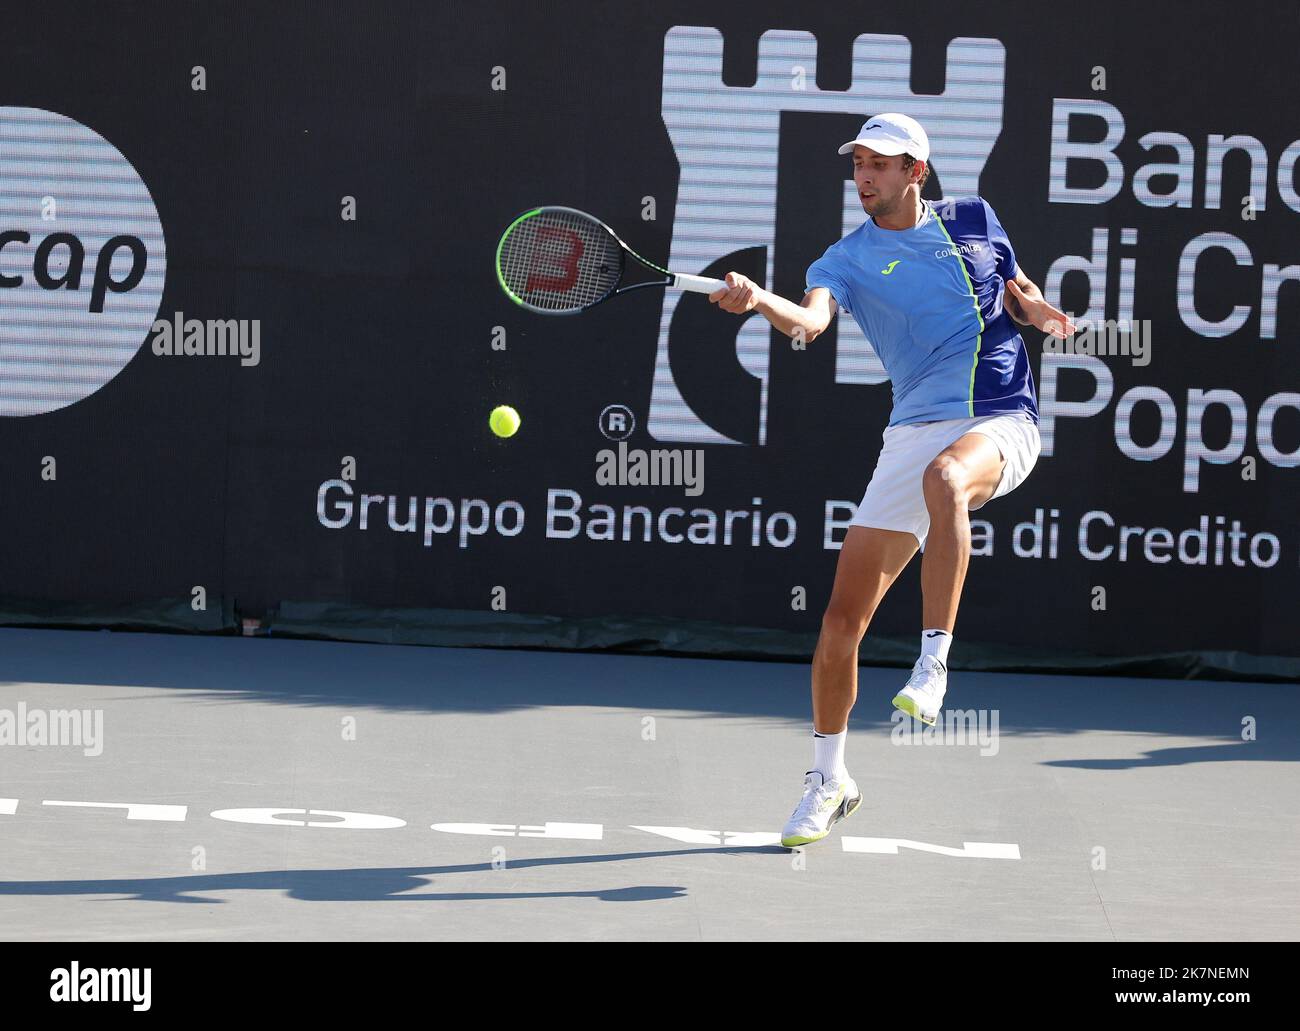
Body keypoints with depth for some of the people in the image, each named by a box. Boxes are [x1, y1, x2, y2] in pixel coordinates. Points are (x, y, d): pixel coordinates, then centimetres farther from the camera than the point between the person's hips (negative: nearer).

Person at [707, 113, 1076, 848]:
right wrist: (760, 303, -38)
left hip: (1000, 423, -2)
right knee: (844, 615, -2)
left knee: (945, 477, -40)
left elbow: (1020, 295, 24)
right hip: (916, 431, 2)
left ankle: (934, 664, -33)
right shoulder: (851, 258, 4)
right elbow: (811, 320, -17)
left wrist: (1048, 316, 1)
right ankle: (828, 779, 17)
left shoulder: (973, 219, 11)